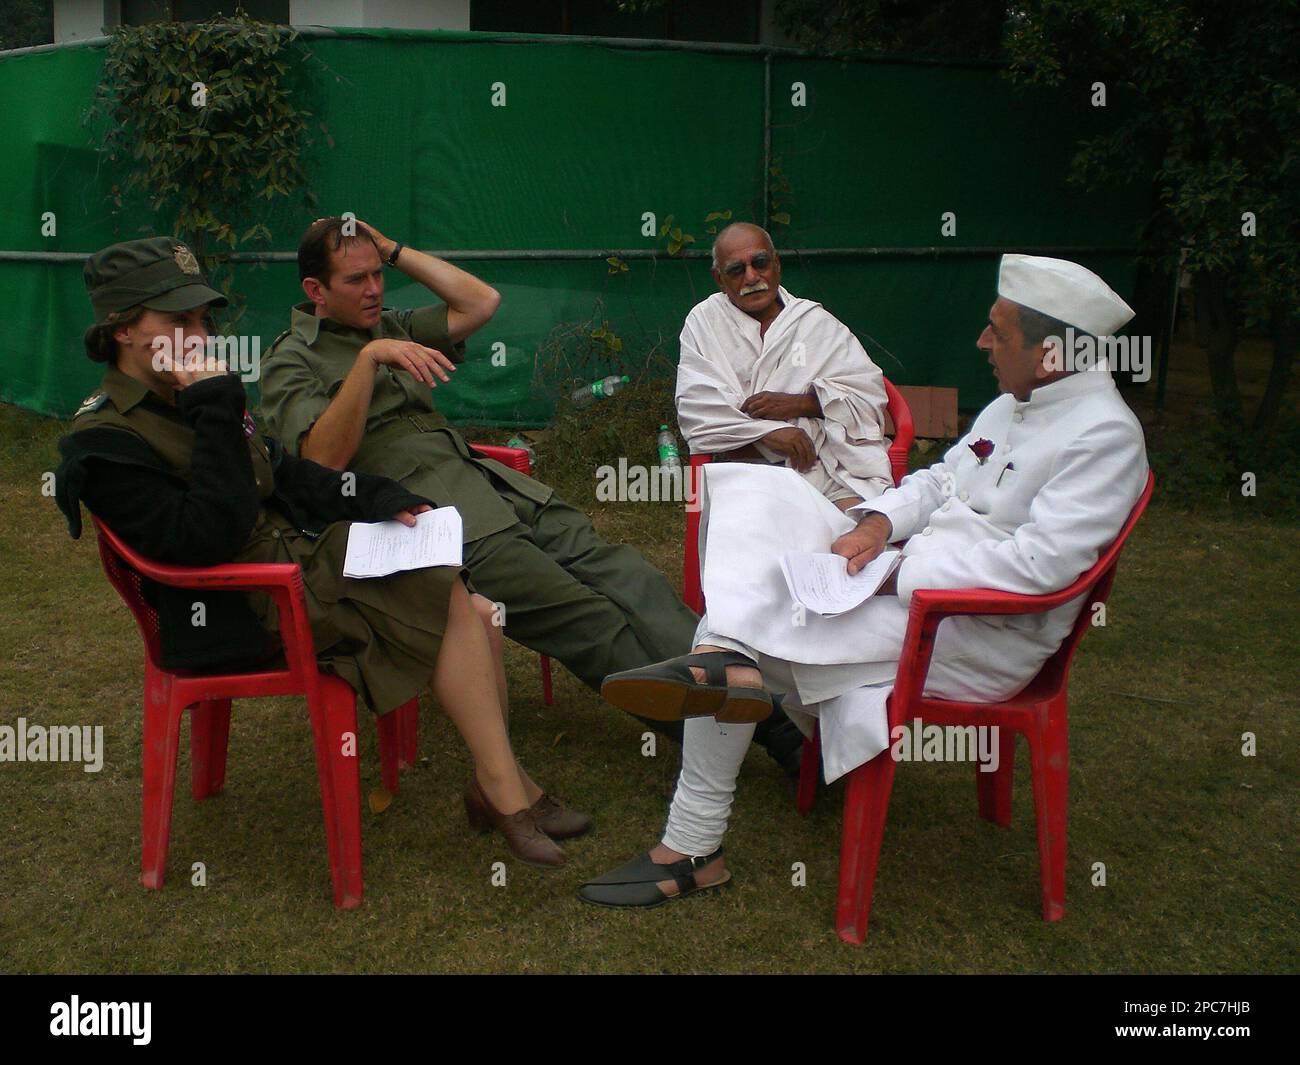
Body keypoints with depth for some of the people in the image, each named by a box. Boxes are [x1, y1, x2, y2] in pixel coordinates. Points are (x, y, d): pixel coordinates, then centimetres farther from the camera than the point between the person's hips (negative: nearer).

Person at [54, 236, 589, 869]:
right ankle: (505, 795, -11)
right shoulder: (105, 443, -14)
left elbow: (284, 474, 19)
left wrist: (381, 501, 6)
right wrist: (215, 413, -24)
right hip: (244, 612, -8)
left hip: (300, 550, 9)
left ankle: (499, 787, 1)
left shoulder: (185, 400, 12)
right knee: (455, 606, -20)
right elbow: (209, 536, -26)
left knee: (477, 613, -7)